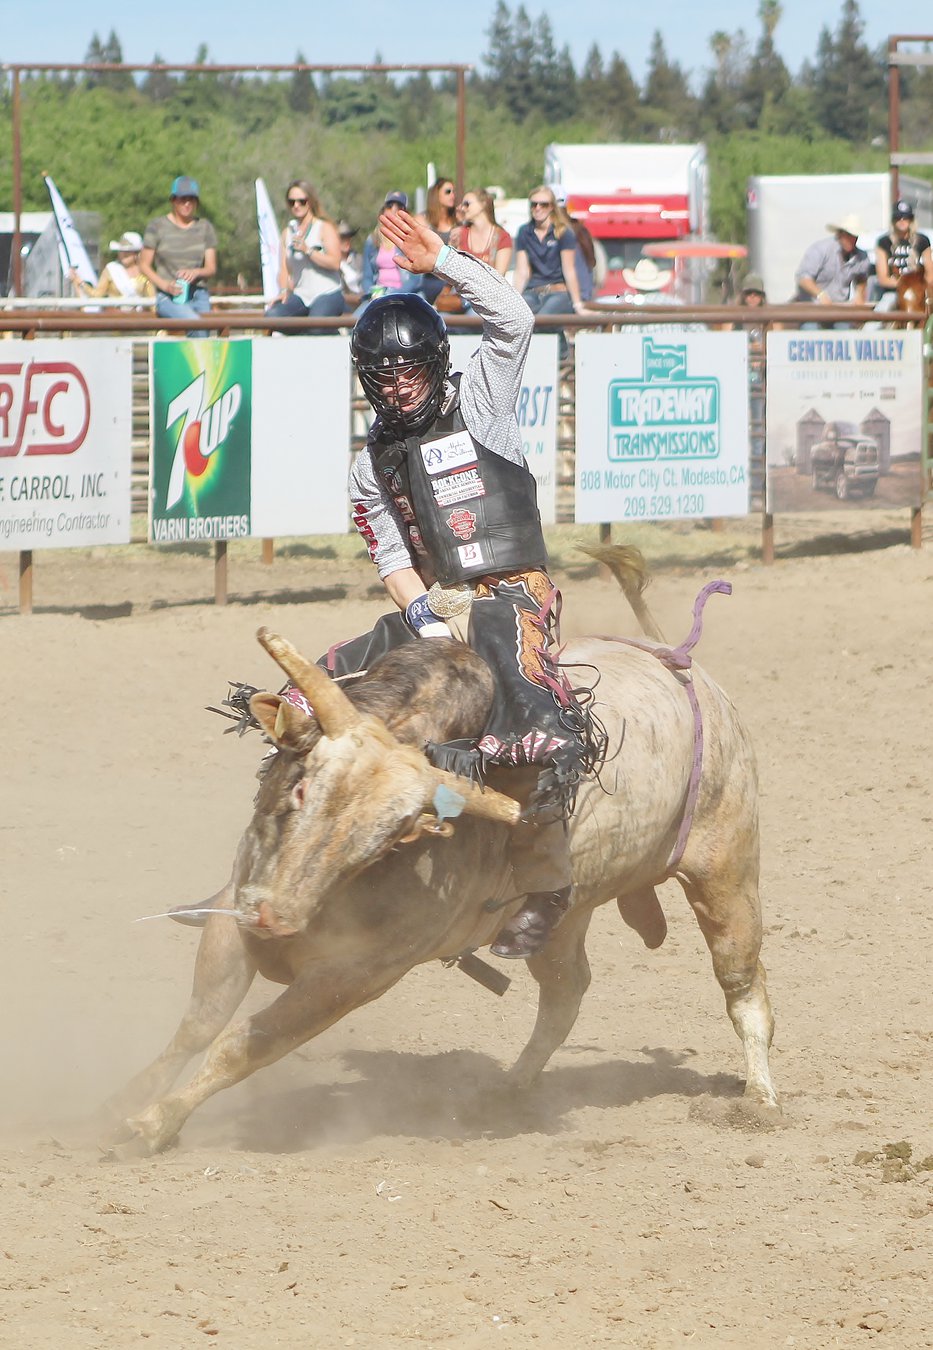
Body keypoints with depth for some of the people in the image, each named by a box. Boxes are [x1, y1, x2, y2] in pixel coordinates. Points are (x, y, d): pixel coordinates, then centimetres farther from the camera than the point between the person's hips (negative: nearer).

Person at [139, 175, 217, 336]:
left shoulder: (205, 228, 13)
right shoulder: (157, 226, 5)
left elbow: (211, 268, 10)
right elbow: (144, 265, 4)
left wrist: (196, 273, -14)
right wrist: (164, 285, -13)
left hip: (199, 294, 3)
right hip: (168, 298, -3)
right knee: (196, 323, -32)